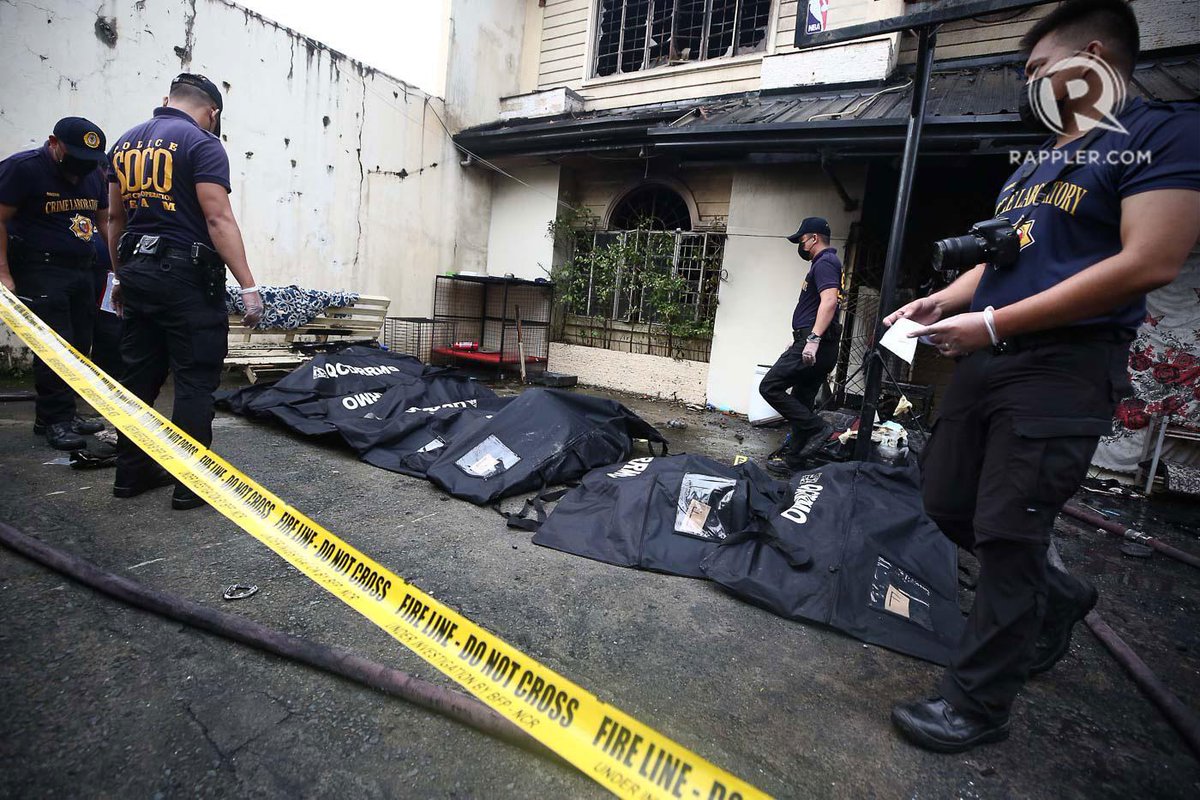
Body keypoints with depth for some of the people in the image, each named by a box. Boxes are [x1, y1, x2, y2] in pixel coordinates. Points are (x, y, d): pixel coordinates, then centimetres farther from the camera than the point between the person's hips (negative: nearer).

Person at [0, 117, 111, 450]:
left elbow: (104, 221, 19)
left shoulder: (93, 174, 12)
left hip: (81, 270, 6)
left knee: (80, 345, 6)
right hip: (40, 271, -6)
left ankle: (61, 414, 16)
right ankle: (56, 421, -2)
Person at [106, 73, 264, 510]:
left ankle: (132, 473, 22)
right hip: (187, 277, -7)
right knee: (195, 380, -3)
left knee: (139, 375, 13)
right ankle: (191, 483, 0)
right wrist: (249, 286, -18)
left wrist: (122, 277, 25)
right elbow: (219, 220, -16)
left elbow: (117, 218, 18)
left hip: (137, 272, 8)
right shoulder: (202, 144, -7)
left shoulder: (124, 143, 16)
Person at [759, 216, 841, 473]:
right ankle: (794, 461, 17)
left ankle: (817, 428, -9)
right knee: (801, 404, 11)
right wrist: (801, 340, 31)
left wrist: (813, 339, -31)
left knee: (769, 387, -11)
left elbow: (829, 301, -24)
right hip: (817, 348, 10)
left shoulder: (824, 263, -8)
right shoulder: (824, 263, 25)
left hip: (814, 346, -10)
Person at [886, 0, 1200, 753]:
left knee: (1007, 536, -4)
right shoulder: (1033, 164, 20)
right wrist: (941, 301, 3)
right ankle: (1058, 597, 39)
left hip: (1063, 368, -8)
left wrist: (993, 324, -18)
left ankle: (978, 703, 13)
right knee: (948, 505, 13)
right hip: (986, 361, 9)